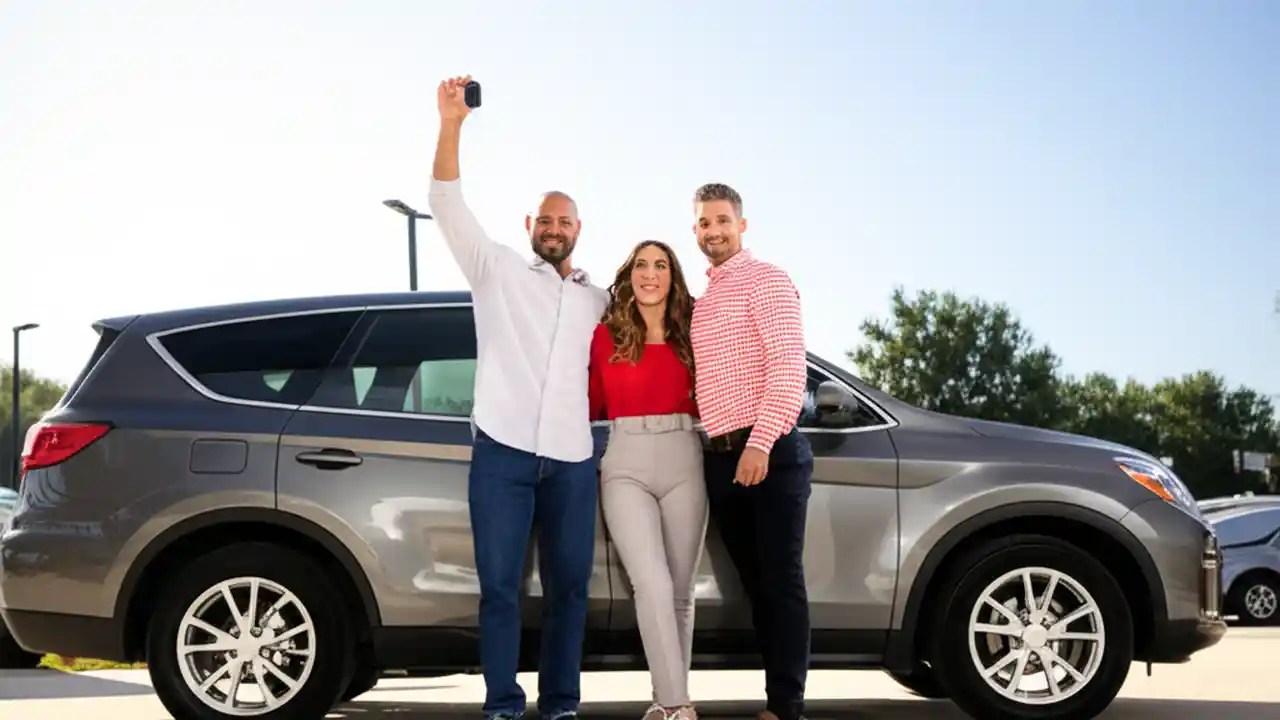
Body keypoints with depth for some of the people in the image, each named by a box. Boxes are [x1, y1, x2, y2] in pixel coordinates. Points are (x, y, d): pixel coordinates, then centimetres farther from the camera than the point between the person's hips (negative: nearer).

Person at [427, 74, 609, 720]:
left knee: (569, 586, 4)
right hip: (502, 452, -3)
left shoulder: (598, 300, 21)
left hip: (572, 460, 3)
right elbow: (448, 206, -2)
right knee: (499, 585, -4)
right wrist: (450, 124, -12)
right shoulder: (498, 270, 9)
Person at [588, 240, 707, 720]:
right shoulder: (605, 335, 5)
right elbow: (591, 406, 11)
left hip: (683, 466, 2)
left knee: (679, 591, 6)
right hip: (626, 468, -2)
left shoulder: (691, 335, 8)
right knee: (653, 584, -17)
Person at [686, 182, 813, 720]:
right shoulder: (700, 301, 20)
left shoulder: (766, 280, -2)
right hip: (721, 459, 7)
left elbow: (788, 367, -13)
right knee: (755, 583, 9)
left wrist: (760, 443, -20)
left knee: (782, 580, -5)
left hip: (770, 453, -7)